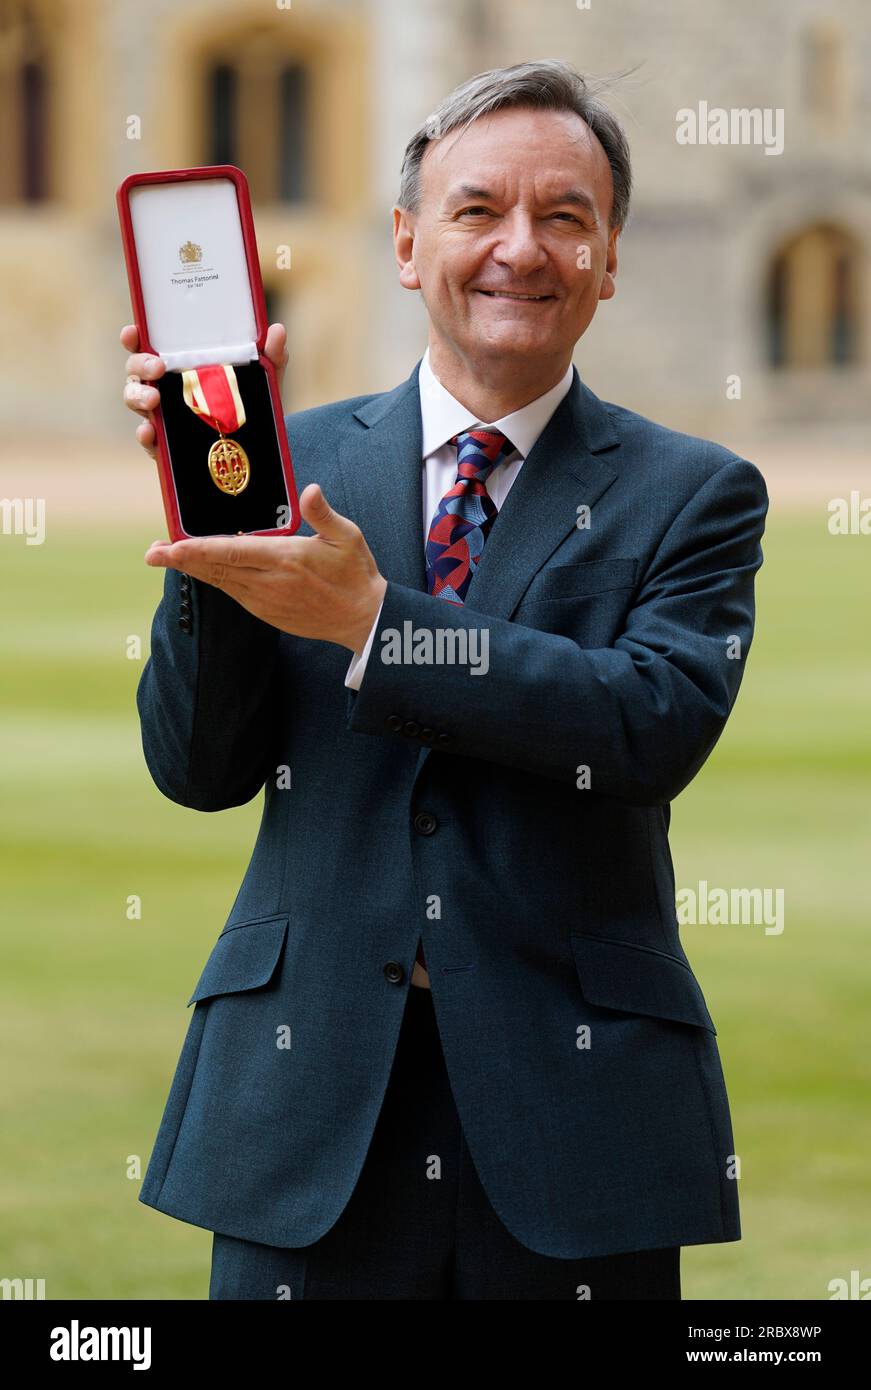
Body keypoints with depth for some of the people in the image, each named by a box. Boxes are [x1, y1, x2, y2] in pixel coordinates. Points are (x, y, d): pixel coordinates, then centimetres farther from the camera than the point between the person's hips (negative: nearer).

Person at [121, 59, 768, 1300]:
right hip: (308, 1101, 1)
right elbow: (197, 768, 1)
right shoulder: (299, 461, 7)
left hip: (572, 1110, -1)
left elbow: (663, 721, -14)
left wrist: (373, 623, -20)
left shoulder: (694, 495, 4)